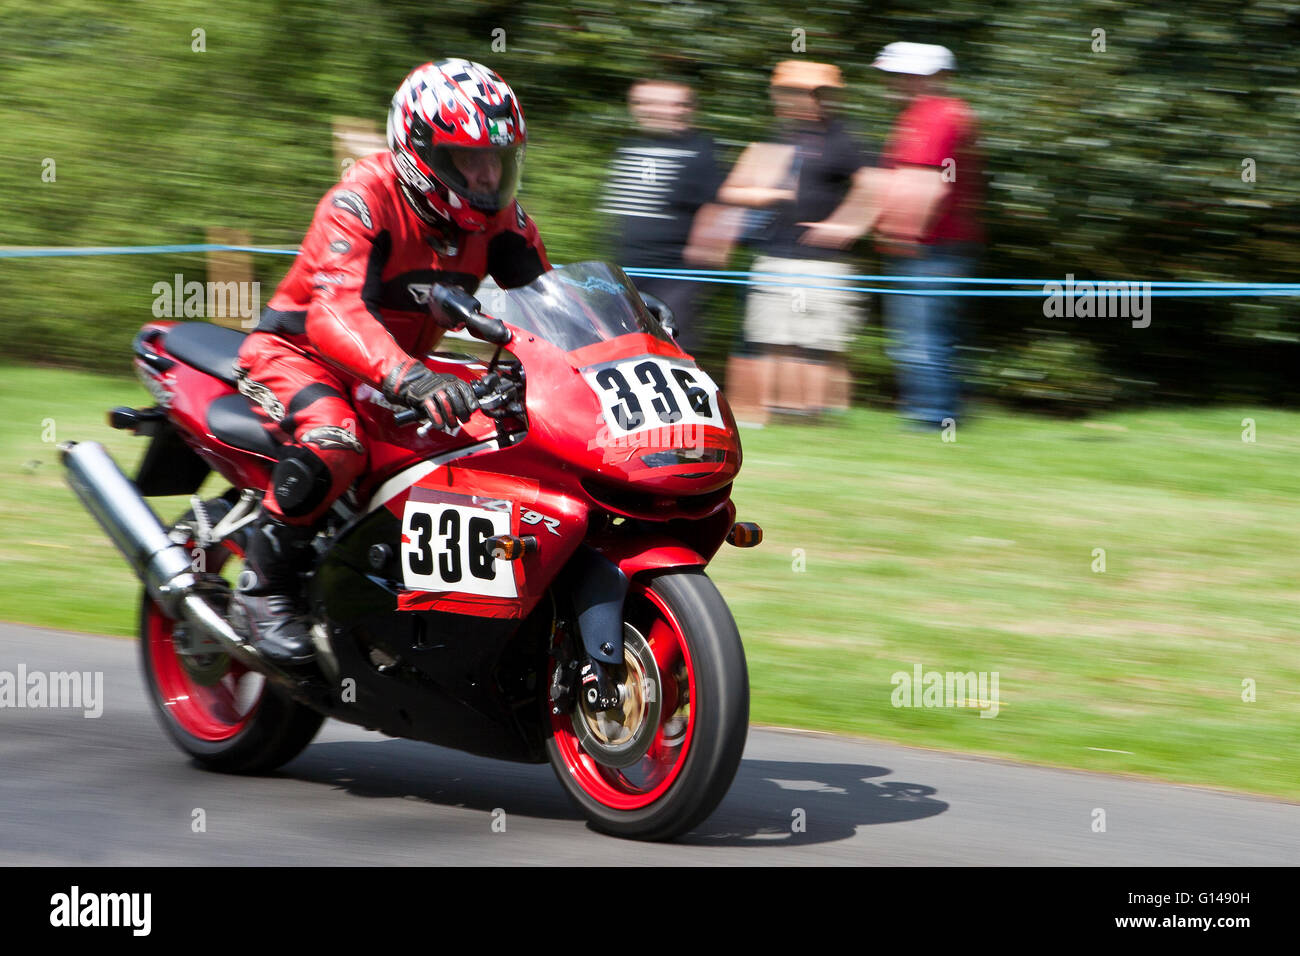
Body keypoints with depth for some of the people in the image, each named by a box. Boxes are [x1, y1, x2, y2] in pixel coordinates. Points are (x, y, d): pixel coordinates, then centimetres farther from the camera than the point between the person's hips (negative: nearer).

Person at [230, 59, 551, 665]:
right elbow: (336, 312, -39)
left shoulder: (496, 217, -3)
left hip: (399, 363, 7)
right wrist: (411, 381, -56)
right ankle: (263, 587, -21)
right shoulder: (362, 200, -25)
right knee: (333, 439, -38)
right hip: (297, 349, -7)